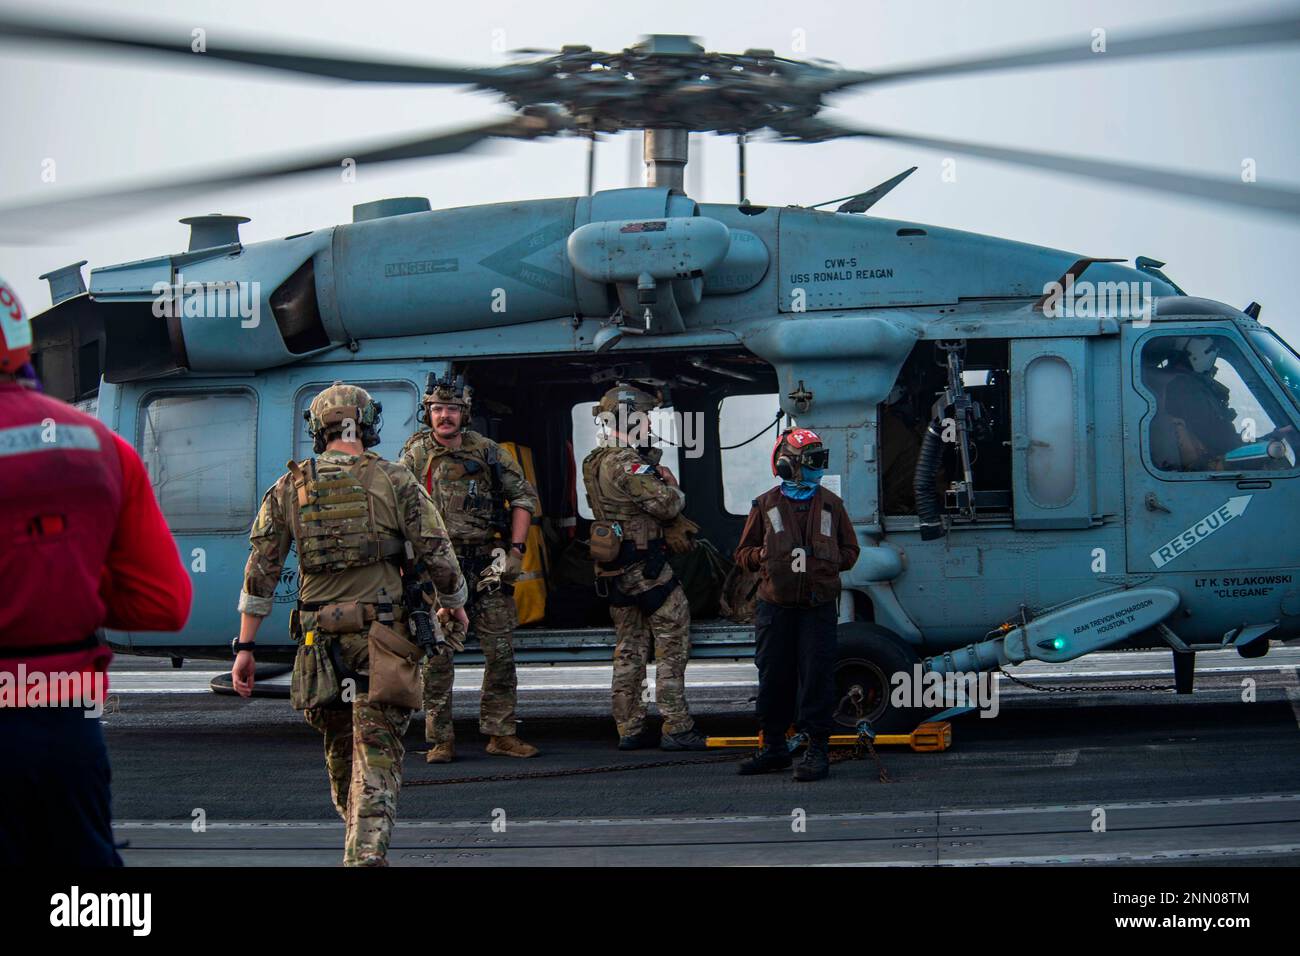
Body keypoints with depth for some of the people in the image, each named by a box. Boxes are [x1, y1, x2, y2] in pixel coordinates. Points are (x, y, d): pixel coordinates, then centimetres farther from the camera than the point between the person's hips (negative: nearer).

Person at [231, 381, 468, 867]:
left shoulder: (289, 488, 6)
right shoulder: (394, 481, -1)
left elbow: (260, 571, 3)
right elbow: (438, 555, -1)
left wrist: (245, 648, 5)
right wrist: (453, 604, 19)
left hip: (321, 639, 3)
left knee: (339, 749, 20)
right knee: (376, 754, -5)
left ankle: (360, 842, 36)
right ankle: (366, 854, -19)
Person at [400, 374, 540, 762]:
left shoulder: (487, 451, 5)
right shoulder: (415, 455, 1)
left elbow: (523, 497, 10)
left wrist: (515, 551, 1)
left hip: (487, 563, 2)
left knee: (501, 650, 2)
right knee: (436, 656, -1)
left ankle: (500, 733, 11)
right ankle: (440, 740, 5)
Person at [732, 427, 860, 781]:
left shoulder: (831, 505, 9)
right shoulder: (765, 505, 7)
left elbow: (850, 550, 15)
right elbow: (743, 553, 12)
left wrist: (829, 559, -4)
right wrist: (762, 556, -8)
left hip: (818, 607, 0)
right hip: (775, 606, 0)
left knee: (817, 678, -5)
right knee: (773, 679, 5)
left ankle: (817, 750, 0)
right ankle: (774, 748, 18)